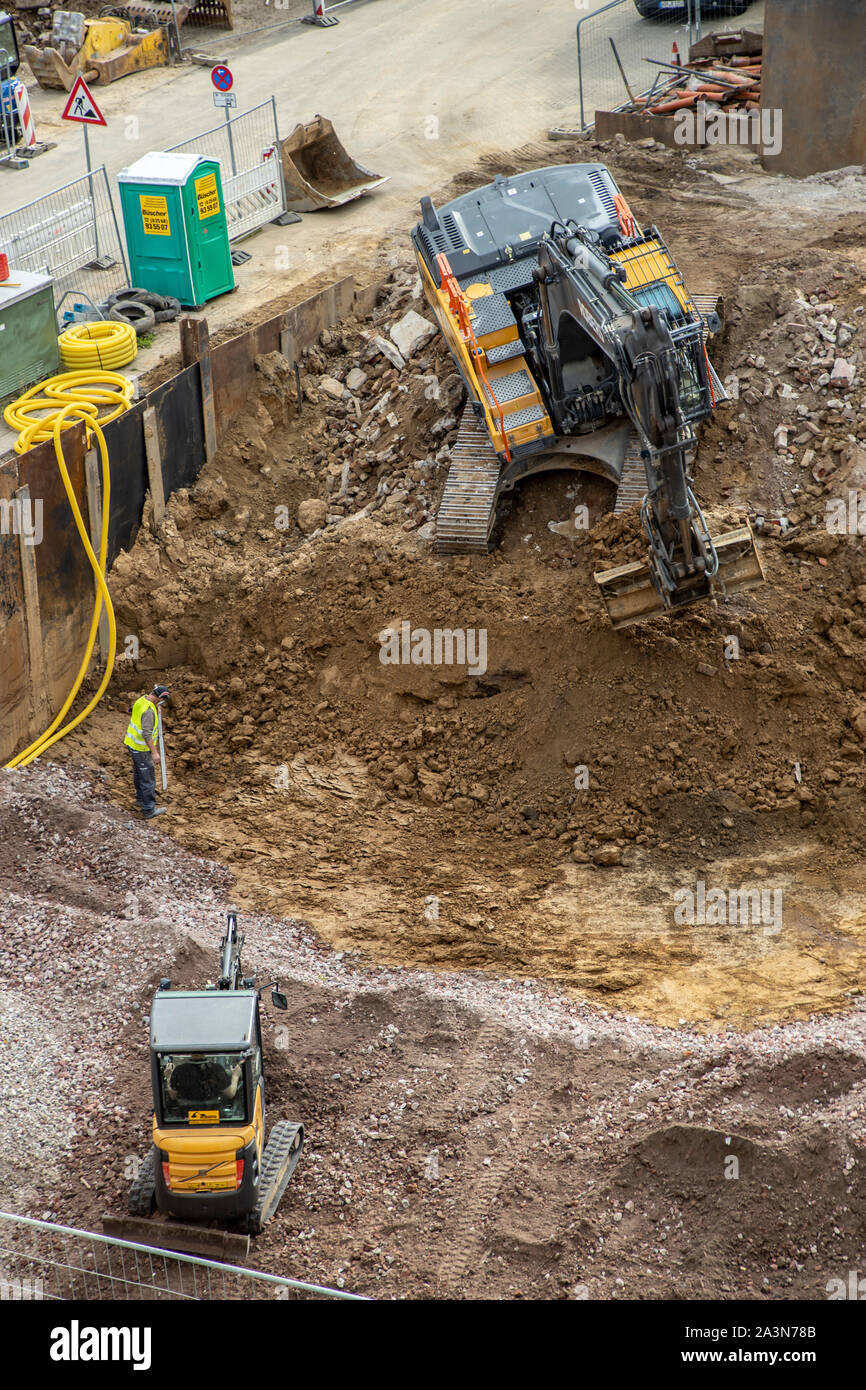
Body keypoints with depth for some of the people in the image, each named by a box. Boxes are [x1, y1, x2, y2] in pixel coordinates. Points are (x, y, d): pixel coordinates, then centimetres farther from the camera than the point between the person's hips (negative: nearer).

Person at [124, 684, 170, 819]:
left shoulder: (141, 700, -1)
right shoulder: (149, 710, -30)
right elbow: (147, 733, -32)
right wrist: (154, 752, -30)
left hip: (132, 742, 10)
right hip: (141, 748, -10)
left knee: (138, 772, 26)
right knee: (148, 777, -1)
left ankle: (141, 798, 45)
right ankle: (148, 810, 3)